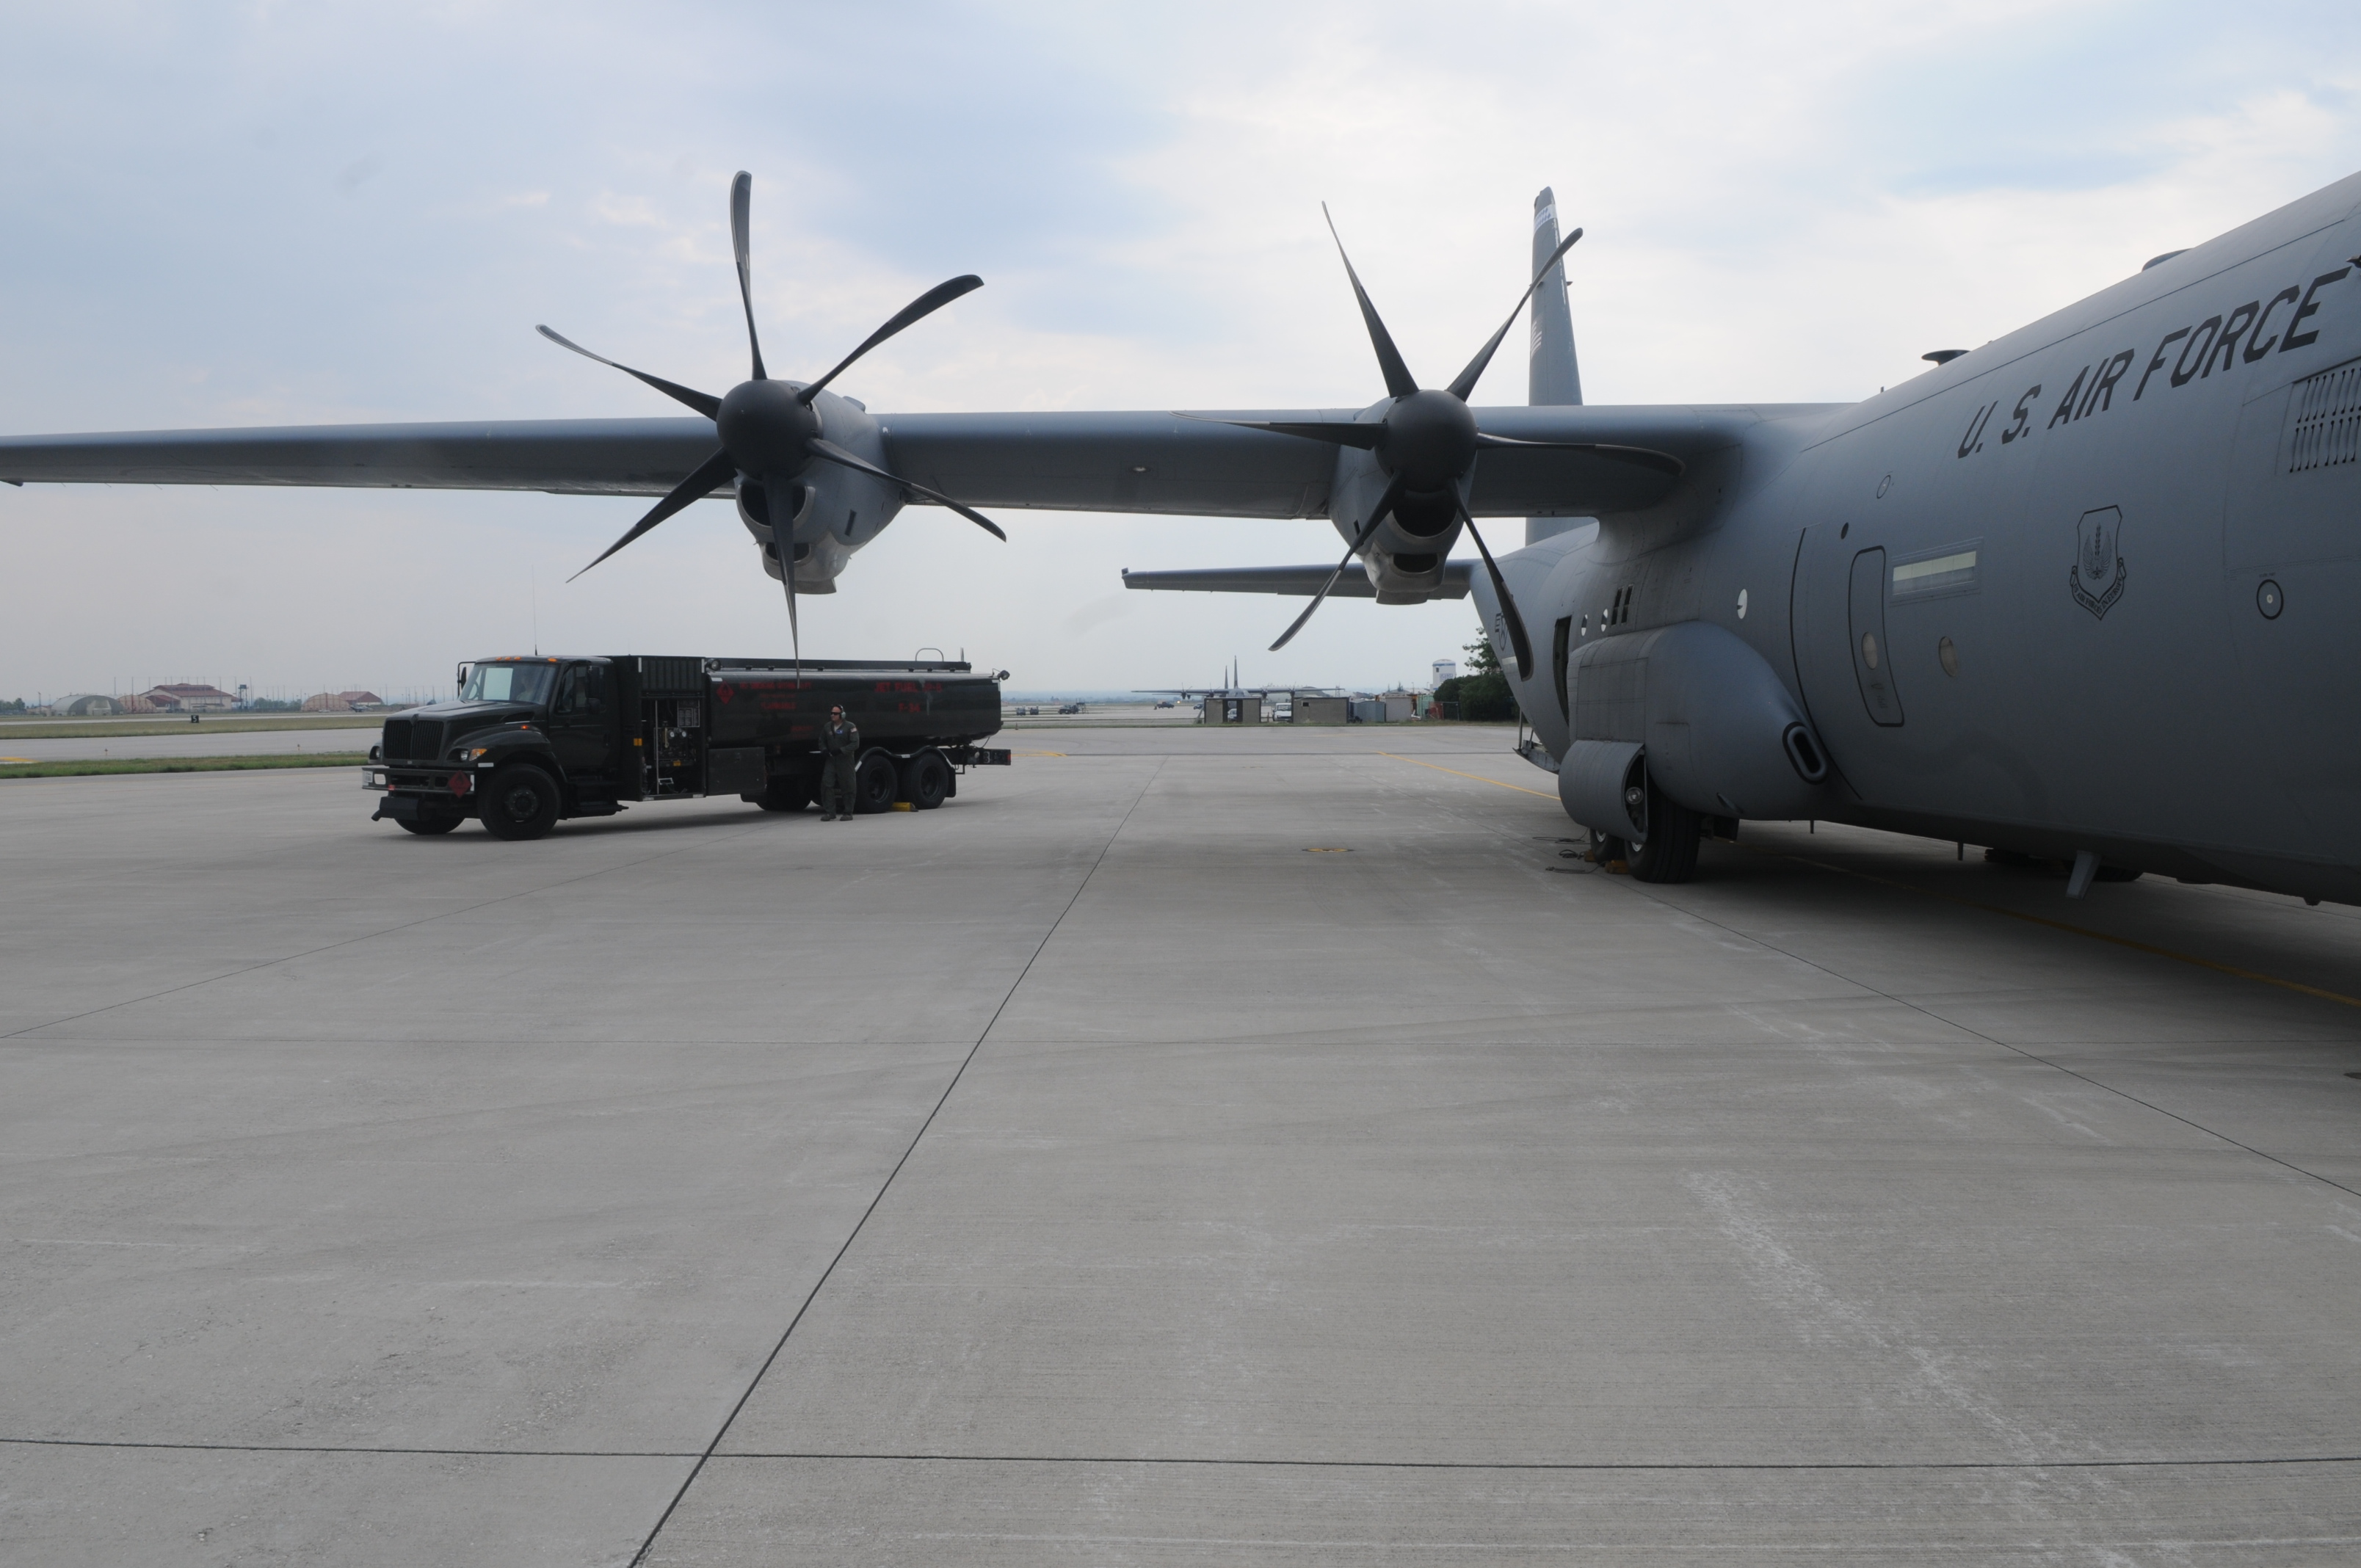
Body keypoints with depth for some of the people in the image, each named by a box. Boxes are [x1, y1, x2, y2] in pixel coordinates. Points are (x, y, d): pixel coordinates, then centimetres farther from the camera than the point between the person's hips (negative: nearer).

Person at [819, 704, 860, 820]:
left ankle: (848, 813, 10)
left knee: (847, 787, 1)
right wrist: (824, 750, -2)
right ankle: (829, 812, -2)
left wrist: (840, 751, -19)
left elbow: (855, 744, -11)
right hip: (831, 760, 4)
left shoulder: (850, 727, -5)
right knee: (826, 784, -6)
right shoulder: (827, 727, 10)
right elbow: (822, 741, 20)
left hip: (846, 760, -4)